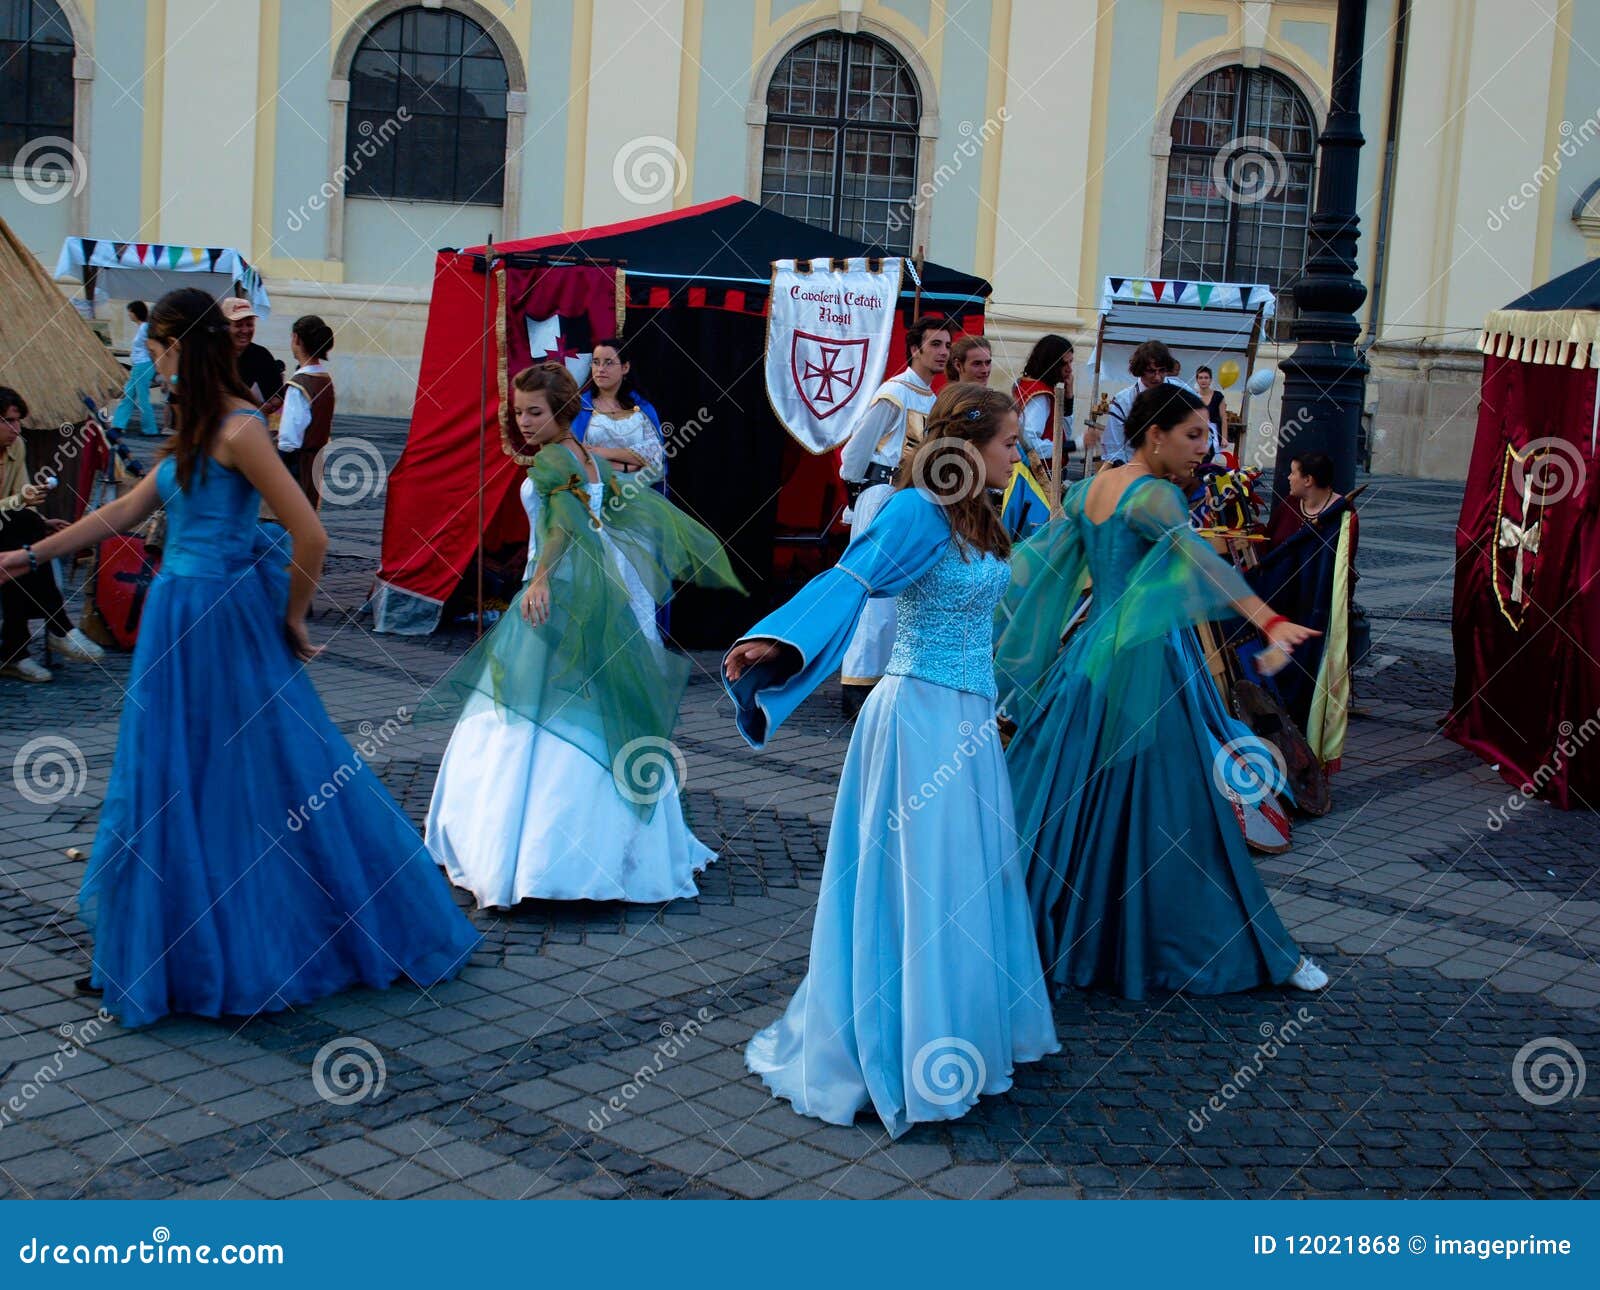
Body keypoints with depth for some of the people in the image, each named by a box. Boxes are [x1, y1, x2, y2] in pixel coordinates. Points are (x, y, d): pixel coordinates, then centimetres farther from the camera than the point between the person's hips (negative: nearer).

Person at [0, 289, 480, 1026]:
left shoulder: (238, 431, -16)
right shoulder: (196, 432, 12)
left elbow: (310, 536, -21)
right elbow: (127, 511, 19)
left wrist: (292, 620, -8)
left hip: (224, 625, -10)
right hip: (186, 620, 10)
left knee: (256, 783, 4)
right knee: (174, 786, 15)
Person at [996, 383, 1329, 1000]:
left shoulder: (1087, 489, 9)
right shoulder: (1154, 495, -15)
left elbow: (1037, 557, 16)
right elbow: (1203, 561, -31)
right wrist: (1270, 620, -42)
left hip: (1090, 658, 8)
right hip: (1148, 665, -8)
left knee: (1068, 793, 15)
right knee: (1172, 809, -3)